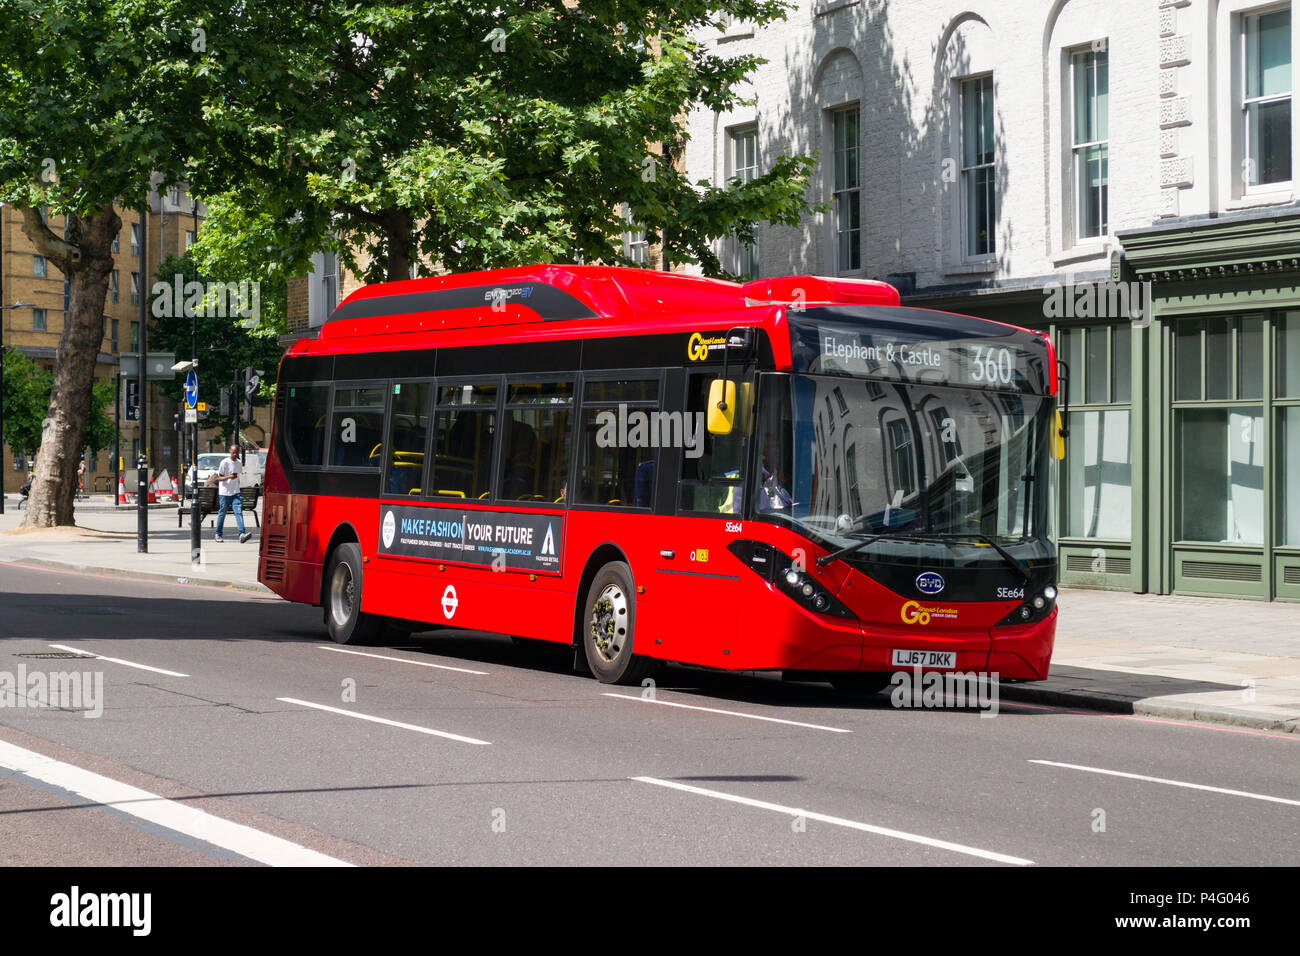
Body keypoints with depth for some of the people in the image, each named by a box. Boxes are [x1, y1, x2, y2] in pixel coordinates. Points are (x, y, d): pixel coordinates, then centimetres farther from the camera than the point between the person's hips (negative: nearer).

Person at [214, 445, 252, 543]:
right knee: (222, 513, 5)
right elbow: (219, 478, -7)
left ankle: (242, 534, -25)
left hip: (235, 492, 3)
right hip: (224, 492, -3)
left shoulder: (239, 463, 10)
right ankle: (218, 534, 21)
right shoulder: (224, 462, -6)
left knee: (239, 511, -13)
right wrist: (229, 477, -24)